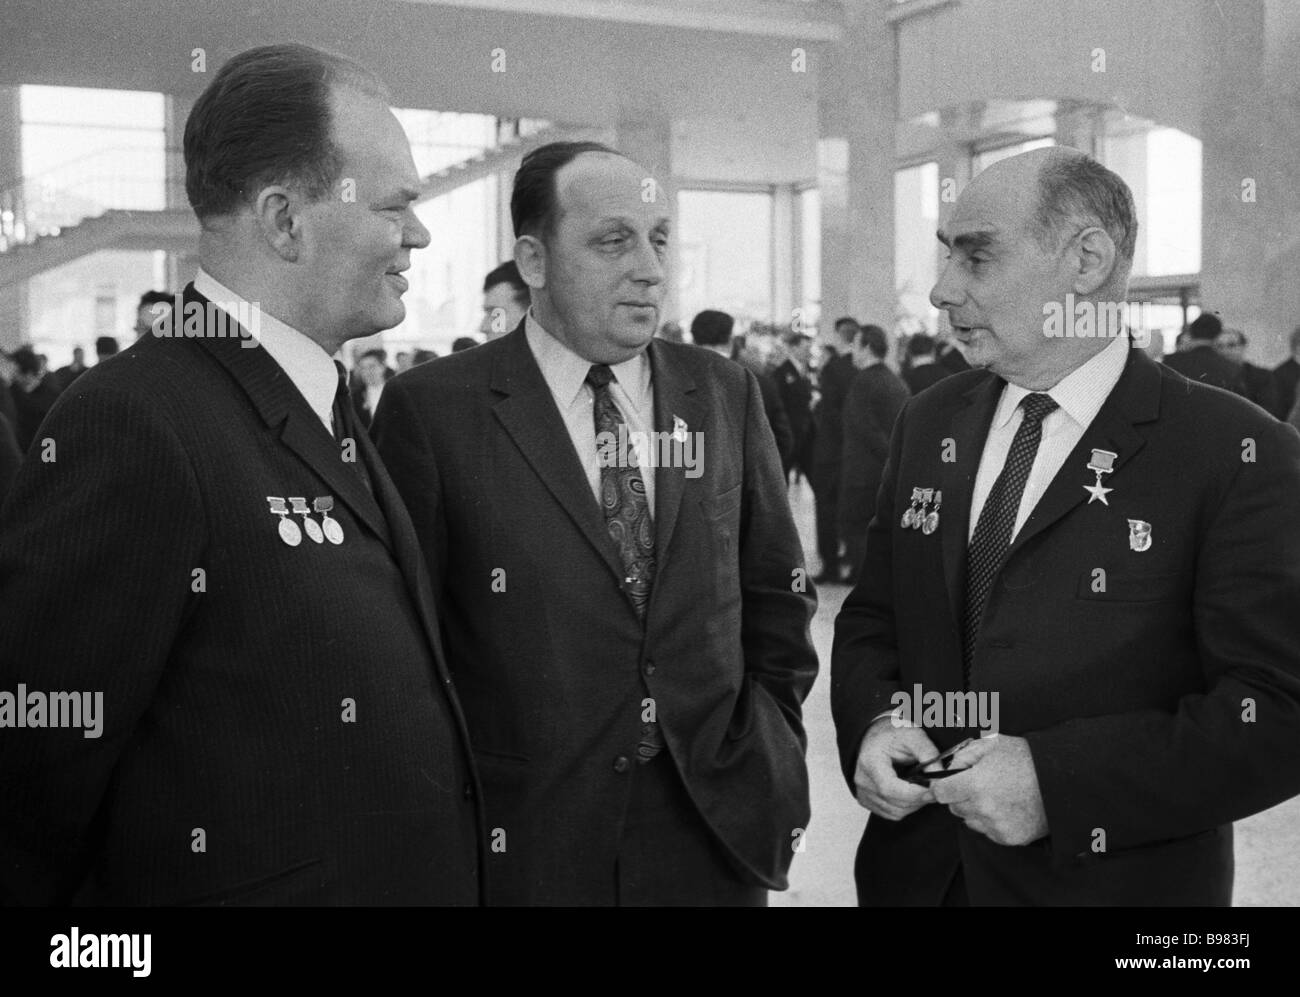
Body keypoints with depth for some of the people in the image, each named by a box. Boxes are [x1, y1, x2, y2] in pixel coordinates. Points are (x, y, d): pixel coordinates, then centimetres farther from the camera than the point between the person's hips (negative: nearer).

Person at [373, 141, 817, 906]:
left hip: (717, 824, 3)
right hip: (519, 840, -3)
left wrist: (771, 757, 4)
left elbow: (775, 594, 10)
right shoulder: (434, 409, -8)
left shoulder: (727, 393, 2)